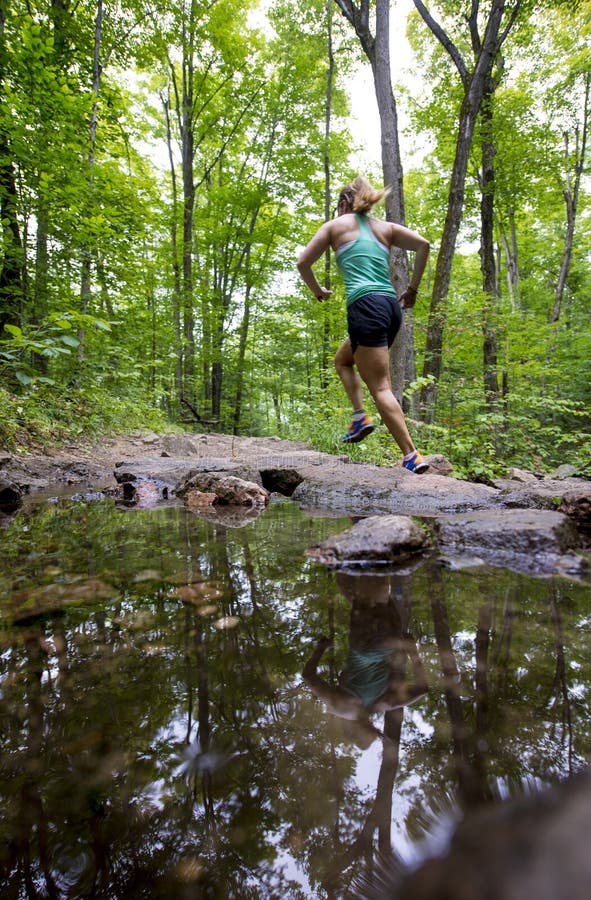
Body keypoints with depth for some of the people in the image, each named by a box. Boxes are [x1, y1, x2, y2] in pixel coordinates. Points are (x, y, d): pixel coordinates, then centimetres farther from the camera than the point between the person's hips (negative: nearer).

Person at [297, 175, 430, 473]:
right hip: (392, 306, 7)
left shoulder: (336, 225, 13)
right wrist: (413, 288, 13)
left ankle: (412, 456, -10)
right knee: (342, 359, 27)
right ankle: (360, 416, 13)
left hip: (366, 306, -6)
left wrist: (318, 291, 27)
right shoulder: (386, 228, 22)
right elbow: (423, 244, 8)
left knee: (381, 387, -7)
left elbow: (303, 263, 10)